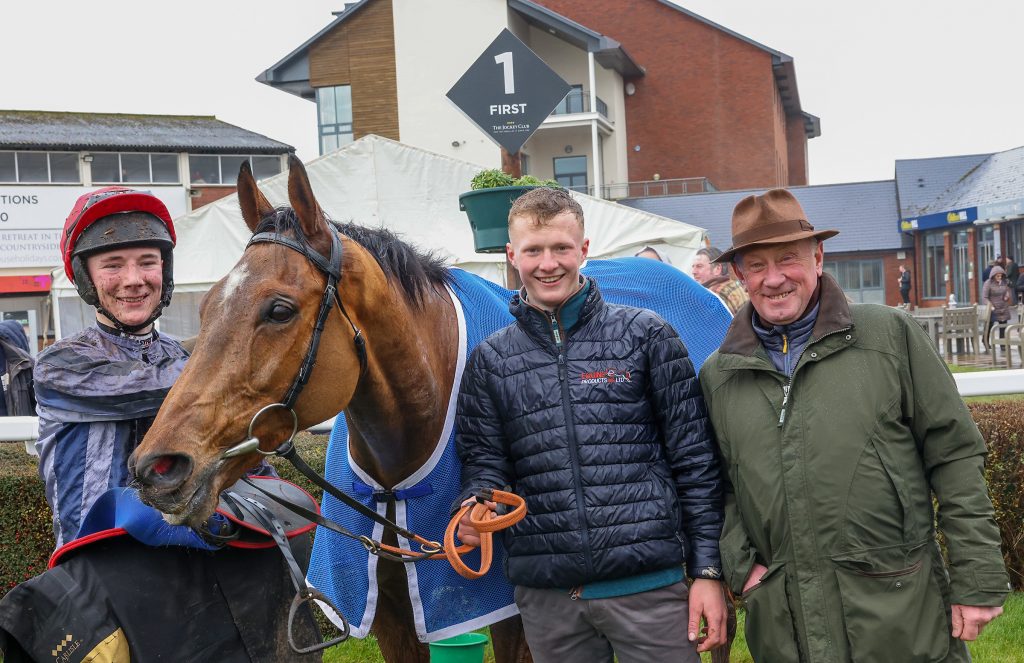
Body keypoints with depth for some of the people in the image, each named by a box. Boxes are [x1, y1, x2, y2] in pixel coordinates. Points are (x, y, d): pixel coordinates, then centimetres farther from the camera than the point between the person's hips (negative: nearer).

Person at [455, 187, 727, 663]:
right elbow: (485, 462, 8)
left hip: (649, 585, -2)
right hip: (545, 596, 2)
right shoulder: (490, 360, 7)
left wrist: (707, 569, -3)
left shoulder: (646, 335, 1)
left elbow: (693, 459, 1)